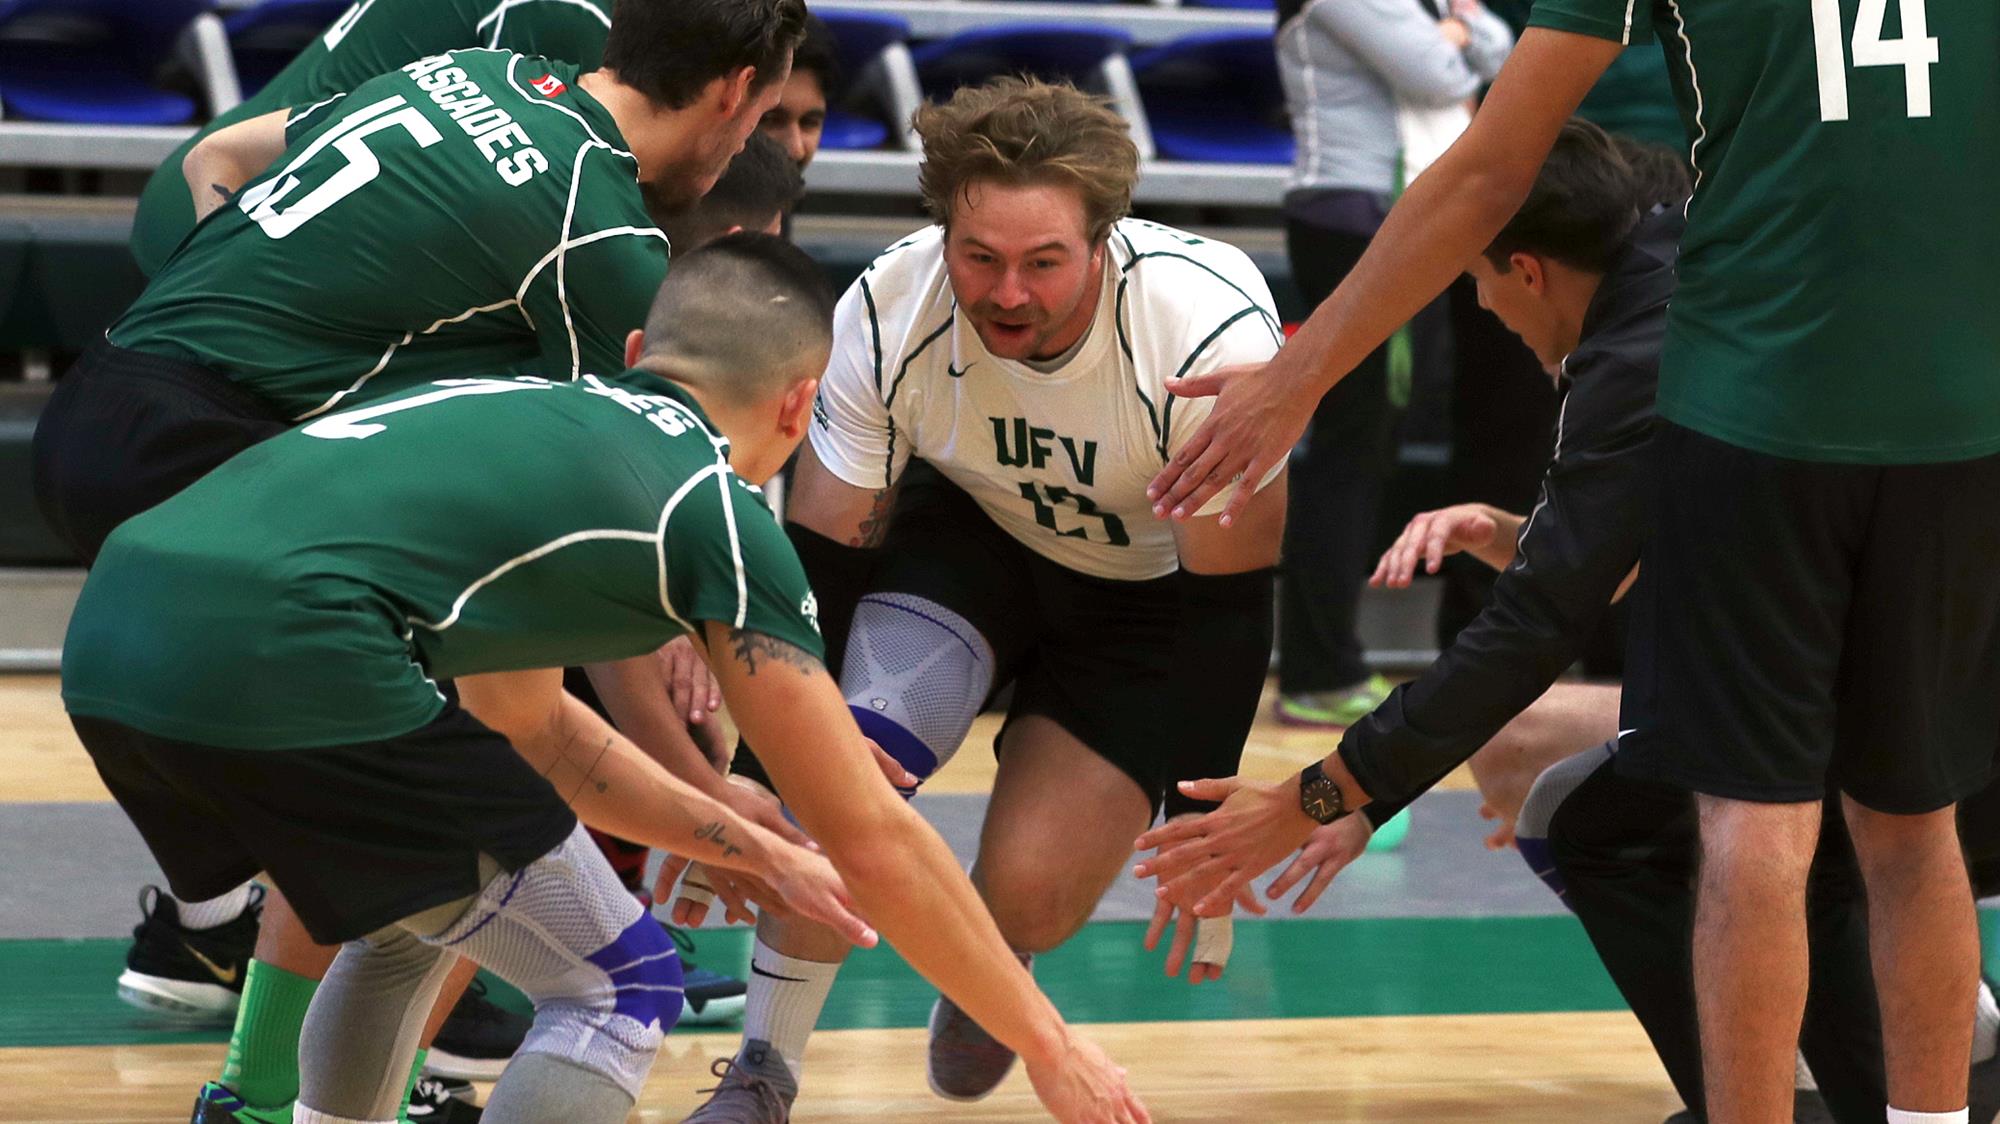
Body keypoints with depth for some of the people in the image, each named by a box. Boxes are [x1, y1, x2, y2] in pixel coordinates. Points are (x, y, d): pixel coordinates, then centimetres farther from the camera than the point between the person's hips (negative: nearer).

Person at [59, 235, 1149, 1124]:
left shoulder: (524, 405, 30)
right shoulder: (720, 514, 10)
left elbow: (530, 725, 43)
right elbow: (873, 843, 12)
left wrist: (751, 849, 50)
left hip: (107, 638, 8)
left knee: (403, 917, 33)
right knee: (620, 990, 9)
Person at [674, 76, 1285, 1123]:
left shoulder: (1212, 338, -34)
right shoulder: (886, 314, -27)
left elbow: (1229, 605, -23)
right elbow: (817, 563, -16)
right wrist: (750, 787, -20)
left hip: (1158, 592, -1)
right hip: (970, 530, 2)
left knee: (1030, 891, -14)